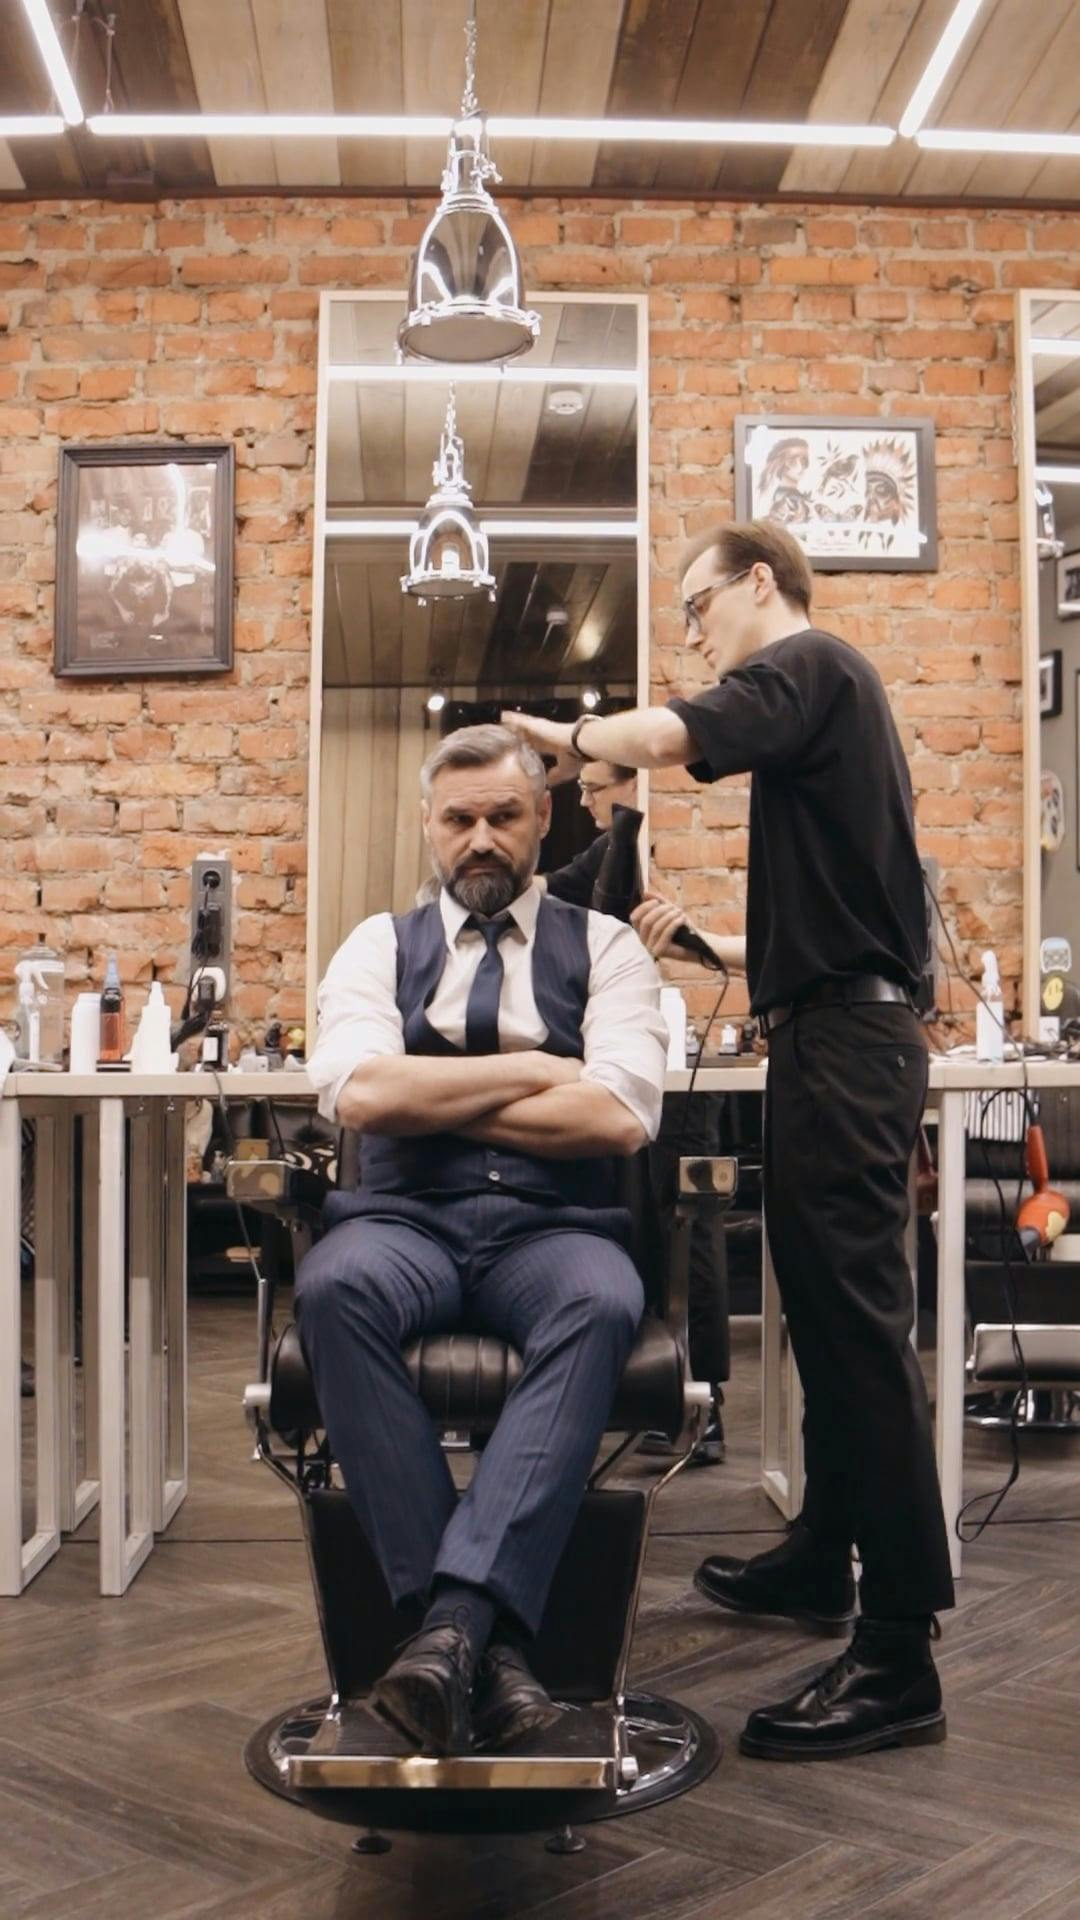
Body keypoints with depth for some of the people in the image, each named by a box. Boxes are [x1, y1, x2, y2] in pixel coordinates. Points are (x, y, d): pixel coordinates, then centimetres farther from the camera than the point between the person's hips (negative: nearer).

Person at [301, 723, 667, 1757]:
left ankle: (451, 1621, -36)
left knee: (604, 1301, -36)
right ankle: (484, 1637, -31)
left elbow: (617, 1116, -6)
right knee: (335, 1285, -35)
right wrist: (532, 1069, -3)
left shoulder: (605, 947, 12)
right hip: (405, 1222, 1)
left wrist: (427, 1098, -3)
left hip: (552, 1231, 0)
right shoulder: (381, 944, 16)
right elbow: (355, 1091, -5)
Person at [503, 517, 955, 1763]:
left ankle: (899, 1656, -8)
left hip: (844, 1038, -10)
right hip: (836, 1032, 10)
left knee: (857, 1318, -11)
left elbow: (669, 738, -24)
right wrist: (695, 942, 21)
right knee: (824, 1307, 16)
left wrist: (555, 732, -7)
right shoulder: (821, 692, 24)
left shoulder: (810, 662, -5)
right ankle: (823, 1559, 29)